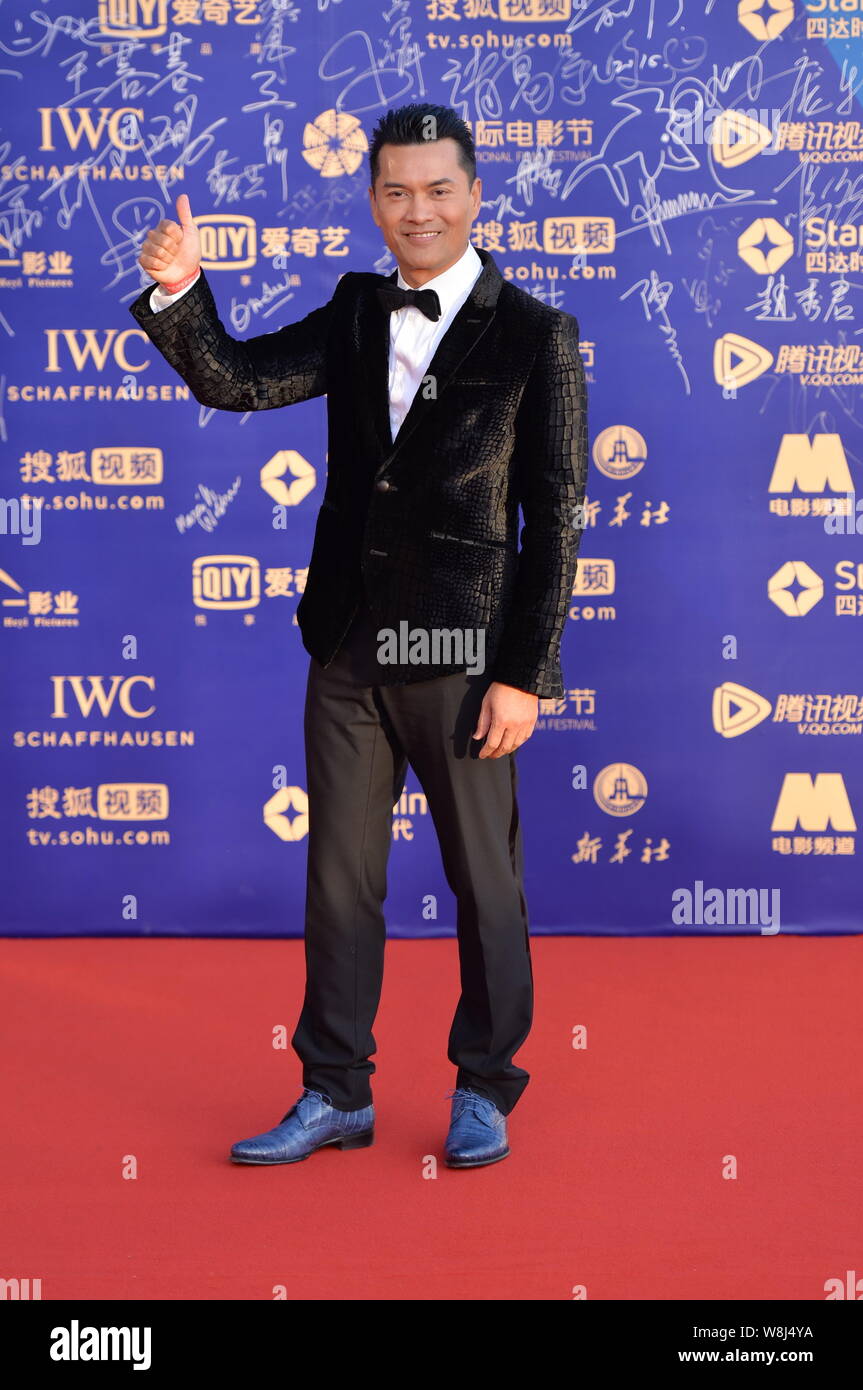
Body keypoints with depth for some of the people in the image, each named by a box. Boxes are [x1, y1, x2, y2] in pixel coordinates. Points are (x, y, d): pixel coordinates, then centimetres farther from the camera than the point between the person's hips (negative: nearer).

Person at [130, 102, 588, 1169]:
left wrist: (526, 674, -11)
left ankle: (483, 1090, 27)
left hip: (461, 659, -4)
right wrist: (180, 291, -18)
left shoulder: (536, 336, -4)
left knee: (484, 883, 9)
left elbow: (556, 518, -7)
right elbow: (235, 381, 1)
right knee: (339, 881, 12)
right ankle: (335, 1095, 27)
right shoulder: (355, 316, 10)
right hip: (348, 653, 5)